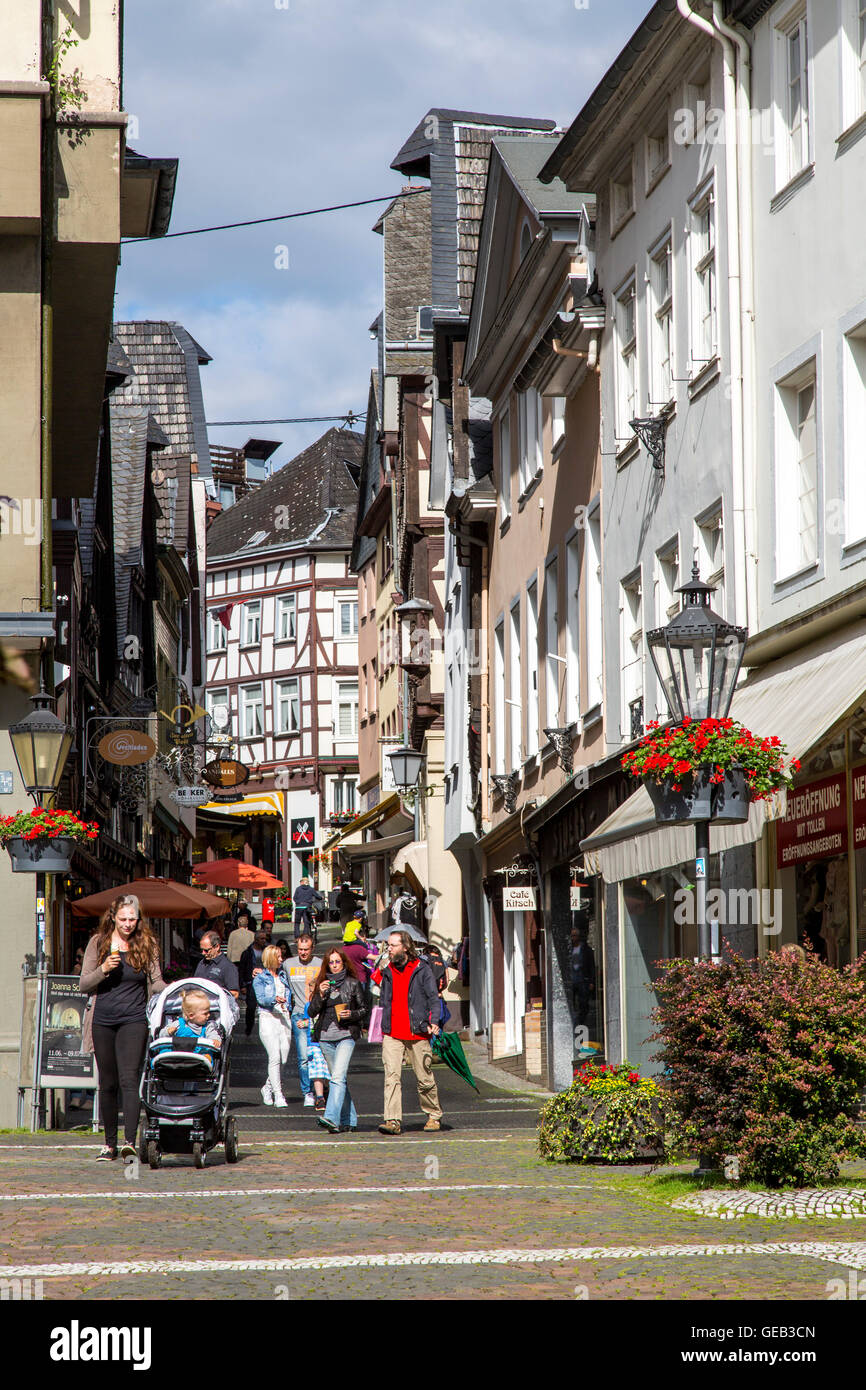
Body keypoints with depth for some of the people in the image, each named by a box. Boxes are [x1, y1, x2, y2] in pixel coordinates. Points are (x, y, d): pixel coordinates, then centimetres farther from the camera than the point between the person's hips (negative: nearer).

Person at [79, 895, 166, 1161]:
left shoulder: (147, 945, 3)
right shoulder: (98, 942, 4)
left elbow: (155, 982, 9)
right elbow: (84, 984, 4)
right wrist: (103, 970, -14)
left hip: (133, 1020, -2)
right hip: (103, 1020, 2)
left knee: (129, 1079, -15)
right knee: (107, 1083, 8)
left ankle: (130, 1141, -23)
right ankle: (110, 1143, 18)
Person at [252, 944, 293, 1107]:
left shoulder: (283, 974, 18)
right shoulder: (260, 977, 1)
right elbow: (261, 998, -11)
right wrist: (275, 999, -28)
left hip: (284, 1017, 5)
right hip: (268, 1018, -5)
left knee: (283, 1058, 2)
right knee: (275, 1057, -15)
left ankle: (268, 1087, 23)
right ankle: (278, 1095, -14)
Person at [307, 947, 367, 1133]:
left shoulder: (353, 983, 4)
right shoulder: (322, 983, 12)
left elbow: (364, 1009, 8)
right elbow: (312, 1012, 7)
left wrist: (351, 1015, -11)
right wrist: (321, 995, -8)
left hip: (346, 1035, -4)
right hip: (325, 1037, 4)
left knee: (338, 1077, -19)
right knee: (339, 1079, 10)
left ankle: (331, 1118, -31)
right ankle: (349, 1120, 18)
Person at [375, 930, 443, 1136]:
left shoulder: (422, 969, 0)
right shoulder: (387, 971, 12)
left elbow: (433, 997, -3)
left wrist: (433, 1021, -17)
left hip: (417, 1034, -3)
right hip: (392, 1035, 3)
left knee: (425, 1079, 4)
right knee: (391, 1075, -11)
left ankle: (434, 1115, 23)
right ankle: (393, 1120, -15)